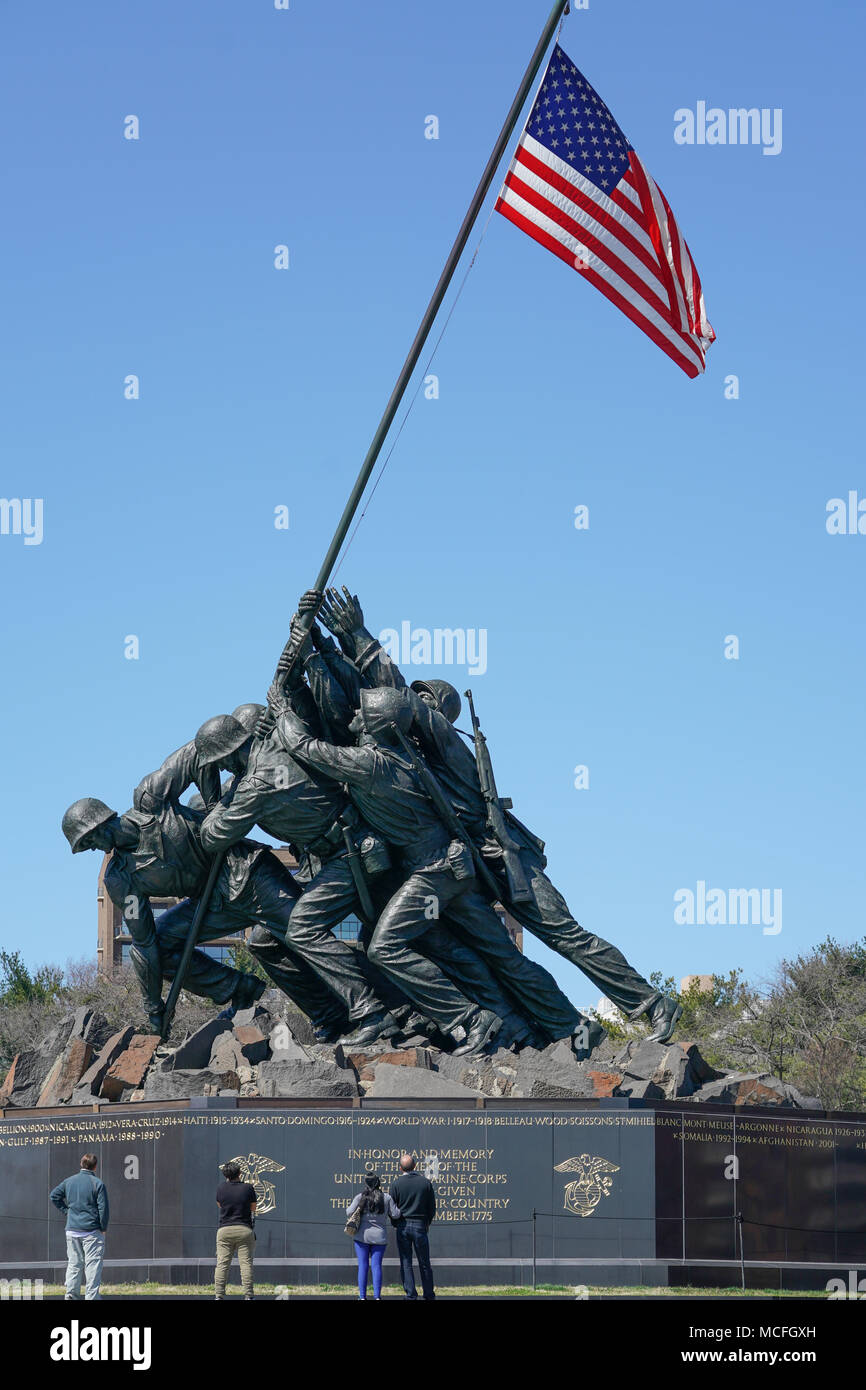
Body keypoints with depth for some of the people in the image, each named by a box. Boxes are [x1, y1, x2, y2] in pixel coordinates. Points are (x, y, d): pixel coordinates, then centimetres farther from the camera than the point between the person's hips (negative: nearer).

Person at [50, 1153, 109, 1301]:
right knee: (93, 1264, -1)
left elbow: (54, 1196, 14)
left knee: (73, 1264, 11)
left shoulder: (69, 1182, 6)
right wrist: (104, 1228, -1)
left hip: (72, 1230, 4)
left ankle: (71, 1294, 9)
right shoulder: (98, 1183, -8)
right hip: (92, 1230, -4)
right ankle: (91, 1296, -5)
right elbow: (103, 1208, -10)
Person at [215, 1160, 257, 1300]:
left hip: (224, 1230, 1)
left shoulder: (221, 1188, 2)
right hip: (244, 1230, -1)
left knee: (222, 1264, 1)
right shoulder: (248, 1188, -2)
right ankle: (247, 1295, -5)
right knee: (246, 1264, 0)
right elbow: (253, 1209, 9)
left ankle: (218, 1295, -5)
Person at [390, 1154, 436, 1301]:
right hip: (420, 1225, 1)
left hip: (403, 1226, -1)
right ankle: (428, 1295, 12)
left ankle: (411, 1294, 0)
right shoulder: (426, 1182, -1)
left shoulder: (396, 1183, -5)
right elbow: (432, 1207, 4)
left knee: (406, 1263, 4)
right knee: (424, 1263, 9)